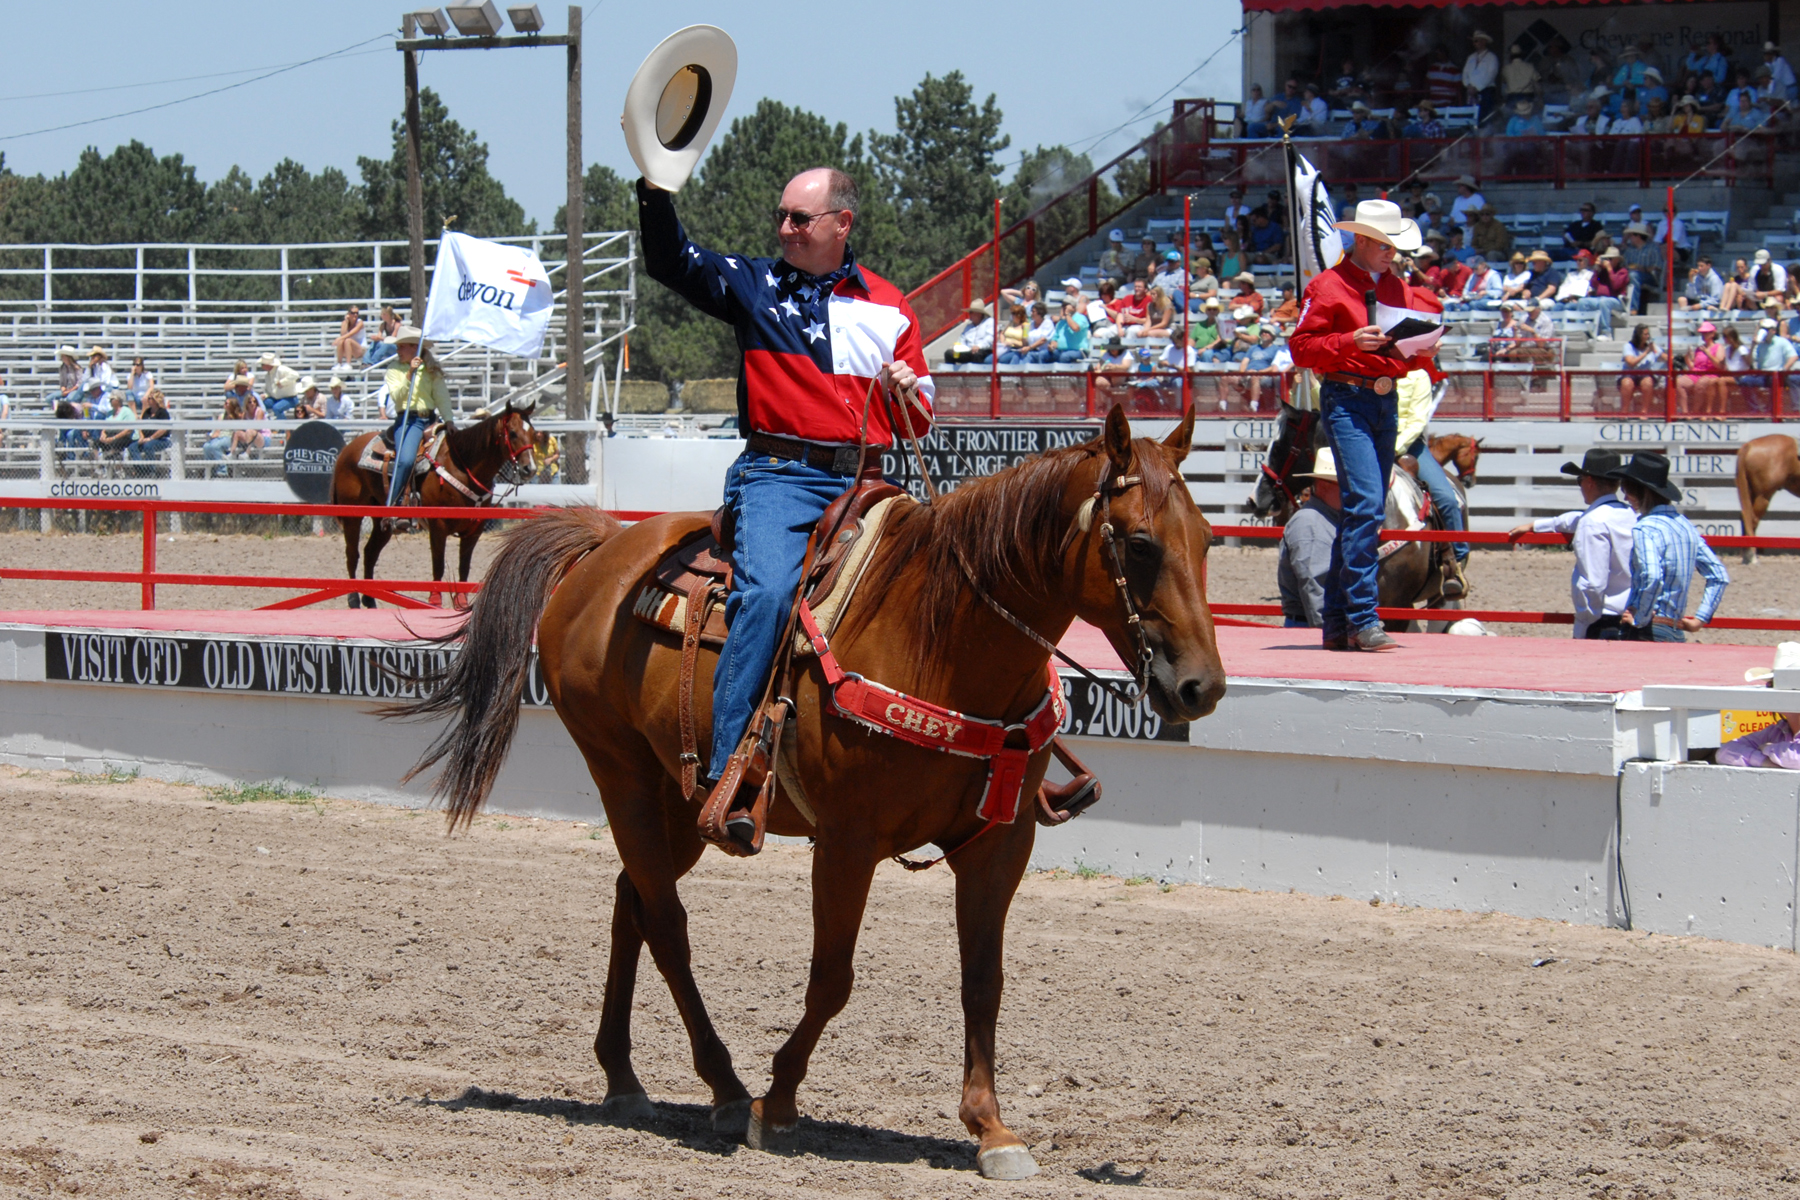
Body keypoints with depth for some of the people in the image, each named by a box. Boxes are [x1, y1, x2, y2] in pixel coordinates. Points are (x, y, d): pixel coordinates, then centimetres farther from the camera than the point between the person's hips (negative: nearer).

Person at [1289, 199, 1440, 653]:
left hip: (1385, 402, 7)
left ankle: (1336, 622, 14)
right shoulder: (1329, 287, -3)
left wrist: (1422, 349, -1)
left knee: (1367, 513, 8)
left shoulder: (1397, 288, 16)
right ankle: (1361, 619, -20)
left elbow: (1411, 356, 21)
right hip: (1346, 399, -7)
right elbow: (1301, 347, -8)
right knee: (1366, 504, -18)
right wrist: (1350, 341, -20)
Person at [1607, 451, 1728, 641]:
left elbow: (1652, 578, -29)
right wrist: (1700, 619, 15)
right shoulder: (1686, 526, 14)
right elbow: (1720, 577, 17)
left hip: (1648, 633, -8)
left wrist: (1639, 619, -17)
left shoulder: (1644, 529, -12)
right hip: (1677, 634, 8)